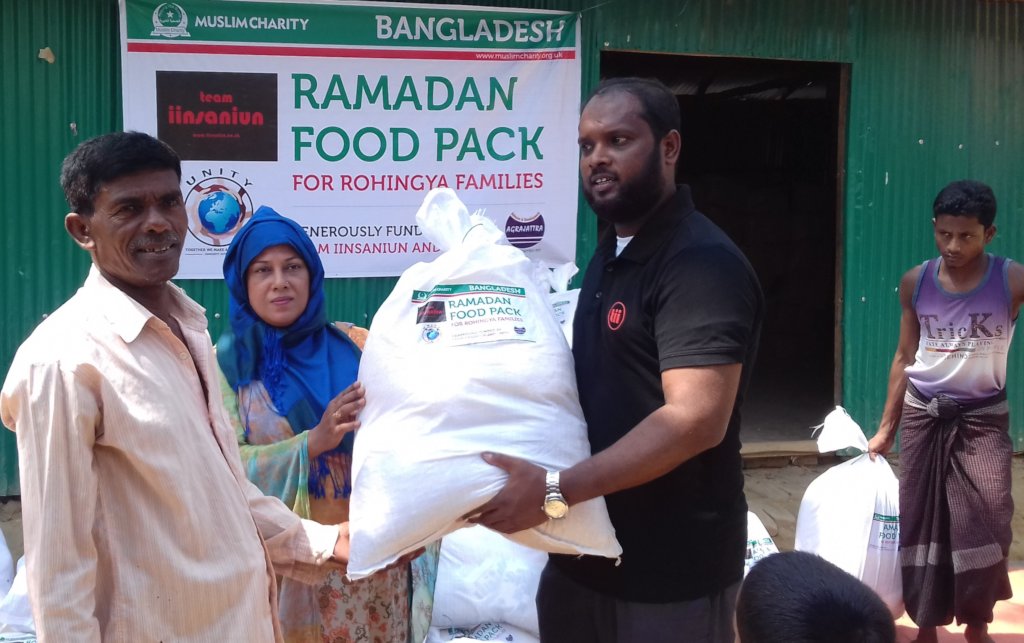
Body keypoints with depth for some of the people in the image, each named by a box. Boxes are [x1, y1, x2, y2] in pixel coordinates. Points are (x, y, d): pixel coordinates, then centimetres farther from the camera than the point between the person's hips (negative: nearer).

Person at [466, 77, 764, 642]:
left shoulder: (703, 263, -19)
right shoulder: (609, 251, 10)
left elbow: (696, 418, -28)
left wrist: (556, 490, -31)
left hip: (671, 569, -8)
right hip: (585, 550, 8)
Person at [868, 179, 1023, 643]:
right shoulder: (915, 283, -2)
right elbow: (905, 357, 7)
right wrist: (886, 427, 9)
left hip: (983, 417, -2)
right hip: (923, 415, 3)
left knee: (986, 518, -14)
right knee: (920, 522, 7)